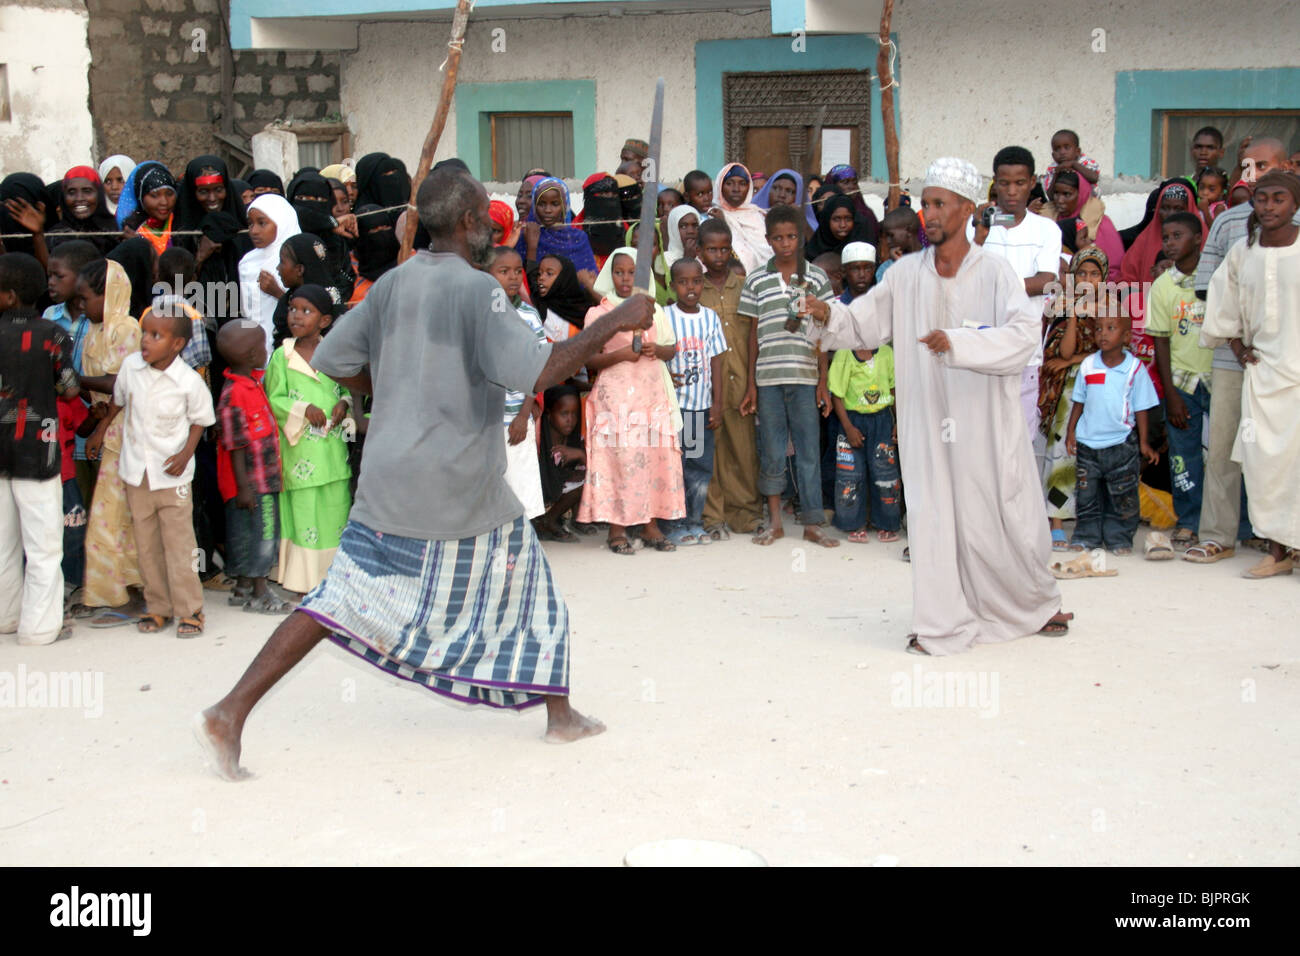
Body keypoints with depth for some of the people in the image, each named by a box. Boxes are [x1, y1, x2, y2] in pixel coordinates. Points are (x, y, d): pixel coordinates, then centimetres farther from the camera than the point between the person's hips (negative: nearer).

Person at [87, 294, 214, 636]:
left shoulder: (189, 381, -16)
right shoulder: (131, 365, -5)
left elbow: (200, 420, -3)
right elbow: (117, 400, 13)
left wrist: (186, 453, -14)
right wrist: (100, 431, 20)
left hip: (172, 475, -4)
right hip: (135, 469, 4)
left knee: (179, 543, -1)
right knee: (146, 543, 10)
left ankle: (189, 609, 9)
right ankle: (157, 606, 21)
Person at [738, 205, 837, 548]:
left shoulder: (816, 278, 6)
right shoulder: (756, 281, 6)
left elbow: (822, 334, 6)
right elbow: (753, 333, 8)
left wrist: (823, 382, 2)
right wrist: (751, 384, 5)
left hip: (805, 377, 0)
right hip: (768, 377, 0)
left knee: (809, 449, 2)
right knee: (771, 451, 5)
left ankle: (812, 524, 7)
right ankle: (774, 522, 16)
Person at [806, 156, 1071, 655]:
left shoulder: (994, 271, -7)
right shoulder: (906, 274, 3)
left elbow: (1024, 332, -20)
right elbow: (864, 324, 5)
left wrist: (957, 342, -31)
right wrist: (829, 315, -15)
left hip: (987, 419, -2)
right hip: (928, 419, 2)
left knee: (1001, 516, 8)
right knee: (933, 516, 0)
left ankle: (1038, 604, 33)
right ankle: (944, 624, 10)